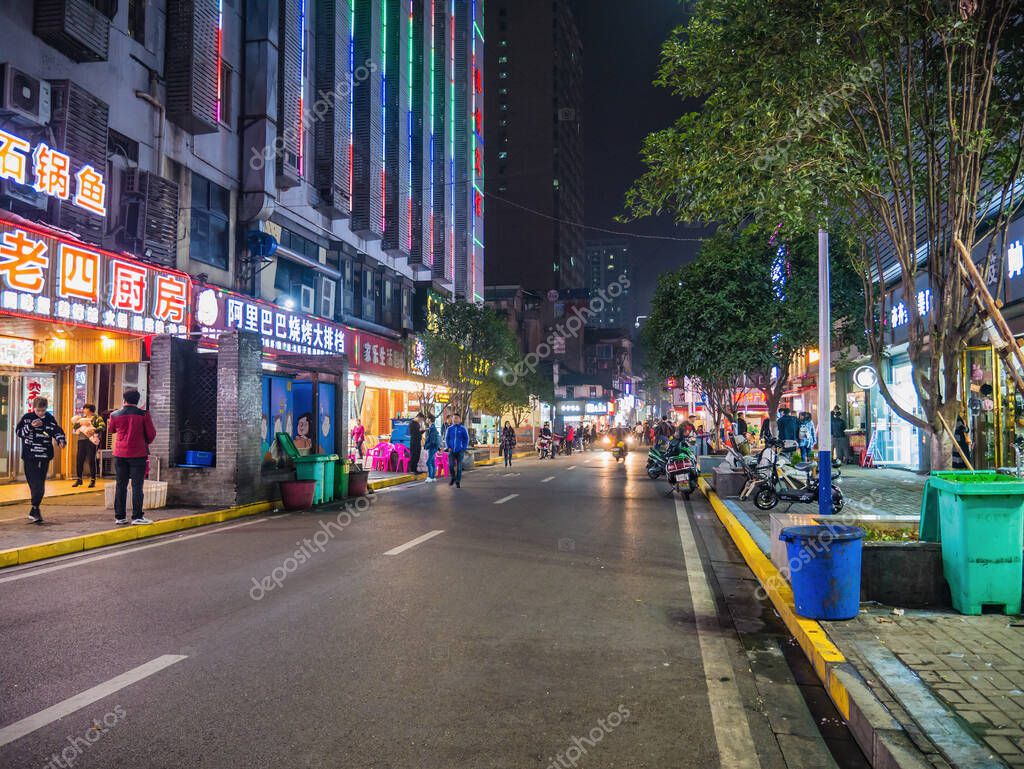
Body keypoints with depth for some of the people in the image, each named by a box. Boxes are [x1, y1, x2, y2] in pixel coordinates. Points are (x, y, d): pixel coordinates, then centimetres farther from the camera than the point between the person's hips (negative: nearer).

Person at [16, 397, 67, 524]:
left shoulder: (50, 419, 5)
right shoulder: (27, 418, 1)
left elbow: (58, 431, 5)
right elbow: (18, 432, -2)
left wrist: (61, 440, -16)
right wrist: (31, 426, -18)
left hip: (44, 456, 2)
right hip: (29, 456, -2)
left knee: (41, 484, 5)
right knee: (34, 483, -9)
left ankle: (34, 509, 16)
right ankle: (35, 510, -5)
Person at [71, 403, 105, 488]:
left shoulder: (97, 418, 1)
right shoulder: (83, 417, 20)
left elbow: (103, 426, -14)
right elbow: (75, 427, 15)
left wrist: (94, 430, -26)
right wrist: (79, 422, -4)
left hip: (91, 441, -6)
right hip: (81, 440, 6)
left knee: (91, 461, -3)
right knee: (79, 460, 5)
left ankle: (93, 480, 3)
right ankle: (78, 479, 15)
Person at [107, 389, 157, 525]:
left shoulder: (115, 415, 1)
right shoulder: (143, 414, -8)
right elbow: (151, 434, -4)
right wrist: (146, 442, 19)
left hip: (120, 454, 3)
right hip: (138, 454, -3)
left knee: (120, 486, 9)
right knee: (137, 486, -1)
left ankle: (120, 516, 12)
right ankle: (137, 517, -3)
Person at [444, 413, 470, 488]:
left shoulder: (463, 428, -3)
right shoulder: (449, 428, 2)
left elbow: (466, 439, 3)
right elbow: (447, 438, 10)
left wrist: (464, 448, -5)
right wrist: (448, 447, 0)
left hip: (460, 451, -1)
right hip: (451, 450, 1)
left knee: (459, 467, 3)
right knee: (451, 465, -9)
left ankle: (458, 482, 15)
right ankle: (452, 478, 18)